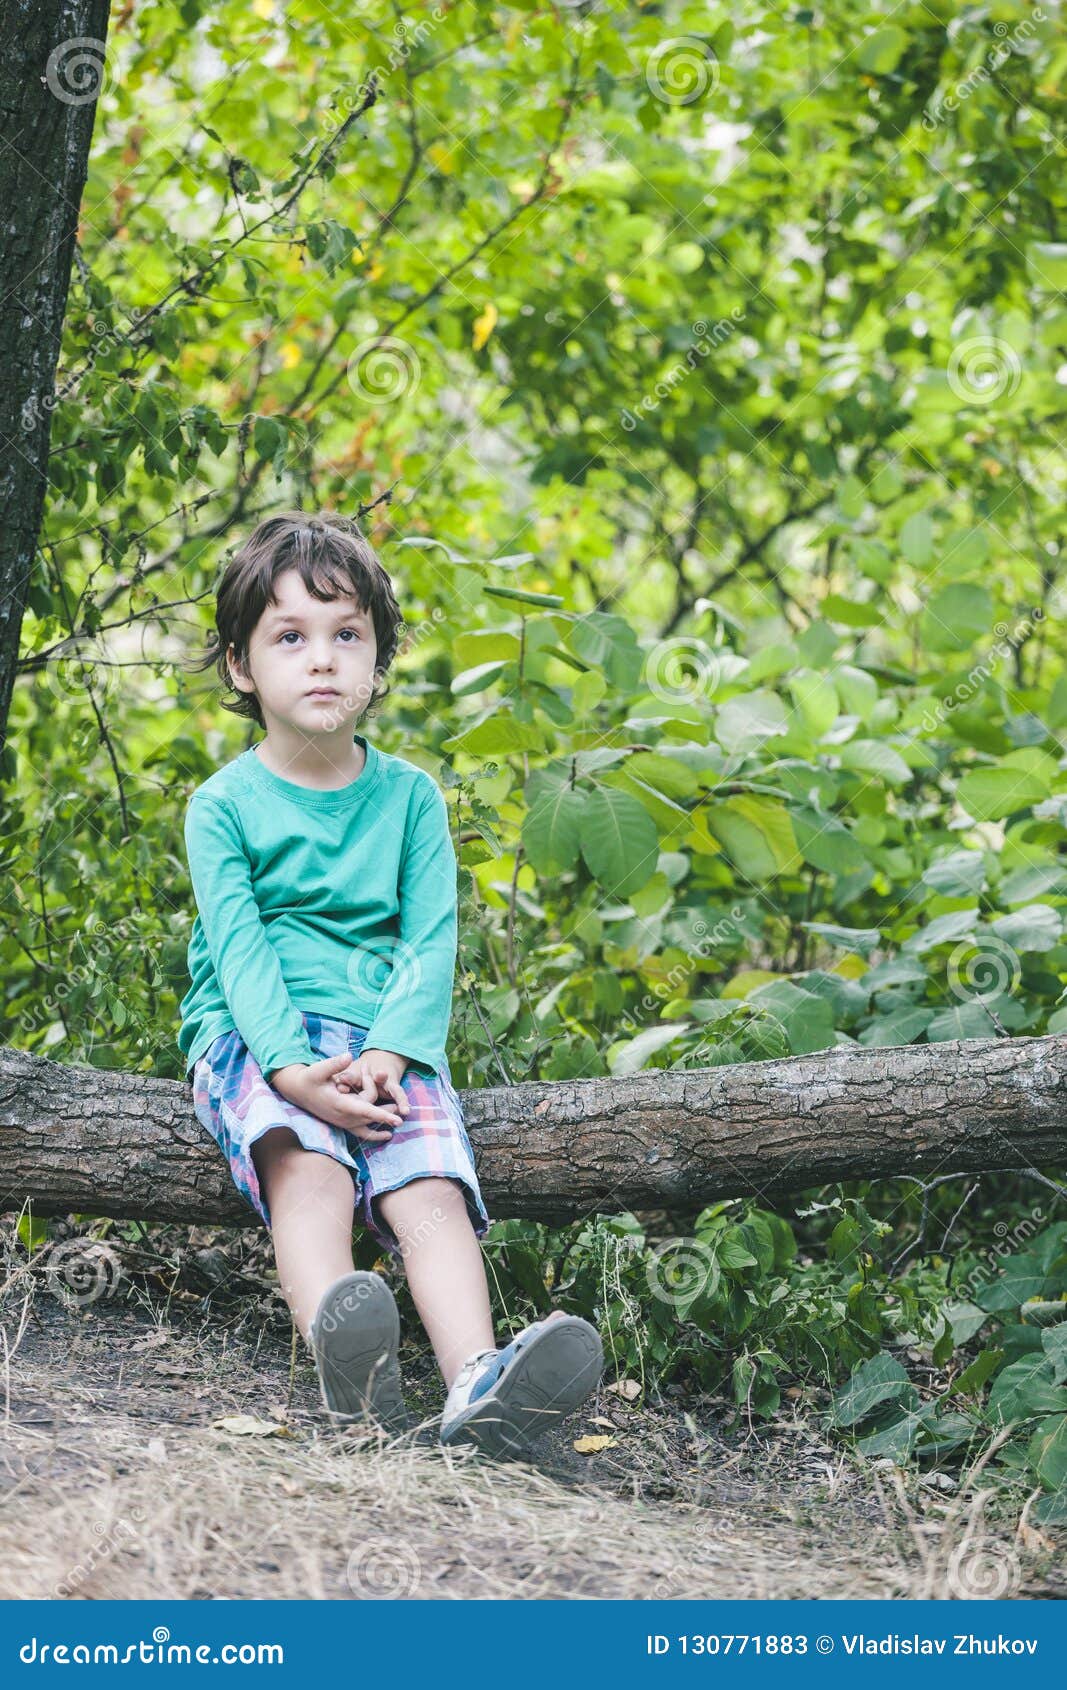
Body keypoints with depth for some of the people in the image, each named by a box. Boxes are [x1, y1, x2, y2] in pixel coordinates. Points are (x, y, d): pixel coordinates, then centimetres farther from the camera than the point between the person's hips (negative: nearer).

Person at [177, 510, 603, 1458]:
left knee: (432, 1190, -26)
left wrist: (388, 1052, -17)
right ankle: (347, 1371, -58)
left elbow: (430, 941, 3)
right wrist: (290, 1065, -25)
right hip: (252, 1034, -2)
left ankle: (477, 1384, -49)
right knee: (309, 1169, -33)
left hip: (385, 1039, 2)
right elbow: (238, 947, -7)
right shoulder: (224, 804, 5)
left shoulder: (409, 796, 12)